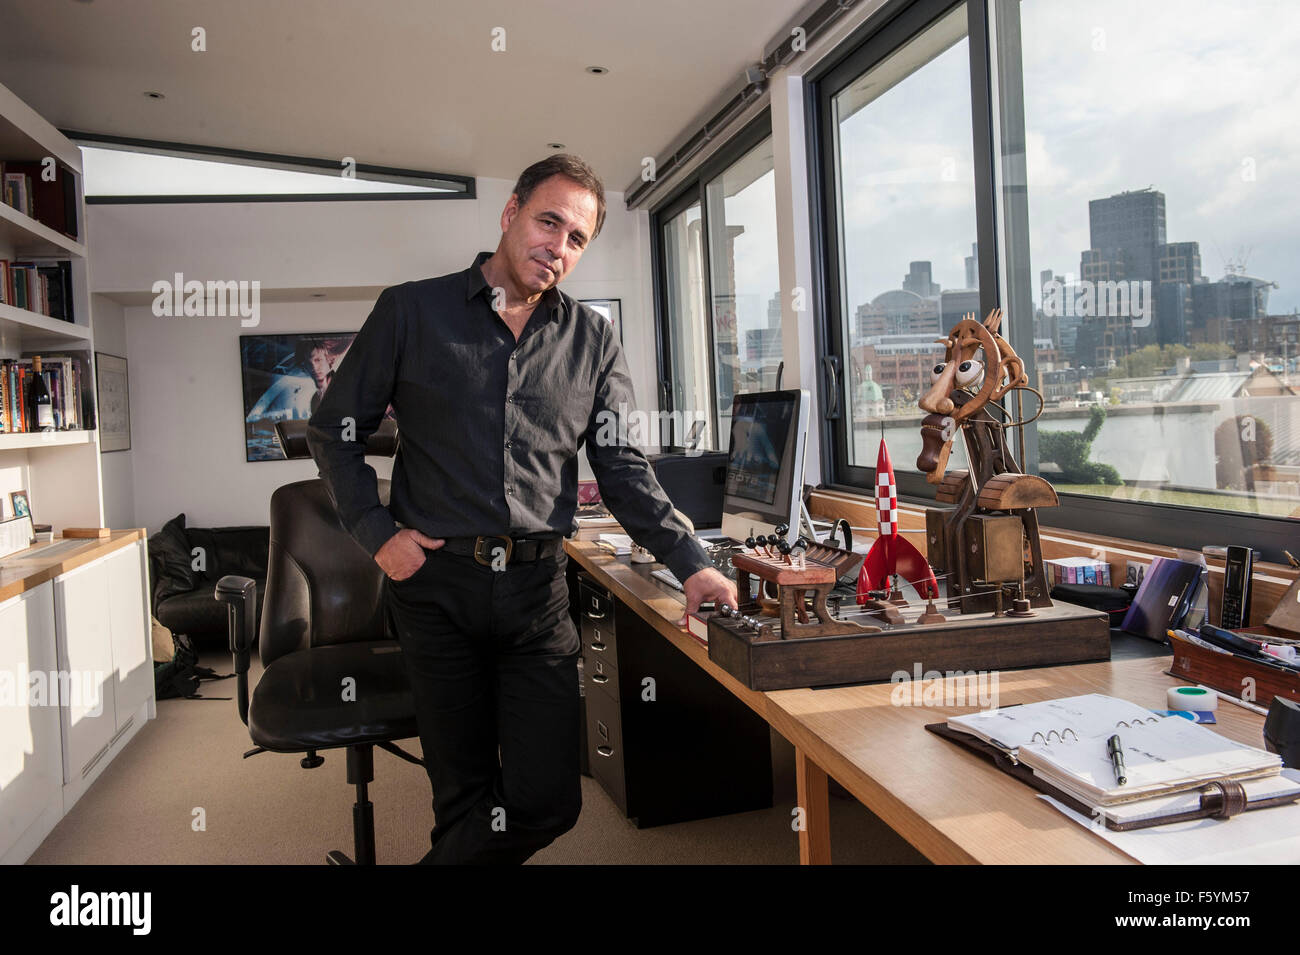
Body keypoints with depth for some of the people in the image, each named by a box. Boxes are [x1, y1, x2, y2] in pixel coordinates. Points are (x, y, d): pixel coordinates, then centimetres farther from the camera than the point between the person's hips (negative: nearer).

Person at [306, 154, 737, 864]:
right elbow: (334, 430, 6)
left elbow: (622, 467, 4)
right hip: (437, 584, -2)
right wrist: (377, 535, -5)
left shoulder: (592, 339, 7)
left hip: (537, 590, 2)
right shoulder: (412, 311, 1)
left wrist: (690, 563, -8)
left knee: (547, 801, 1)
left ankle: (452, 857, 27)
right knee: (463, 795, 9)